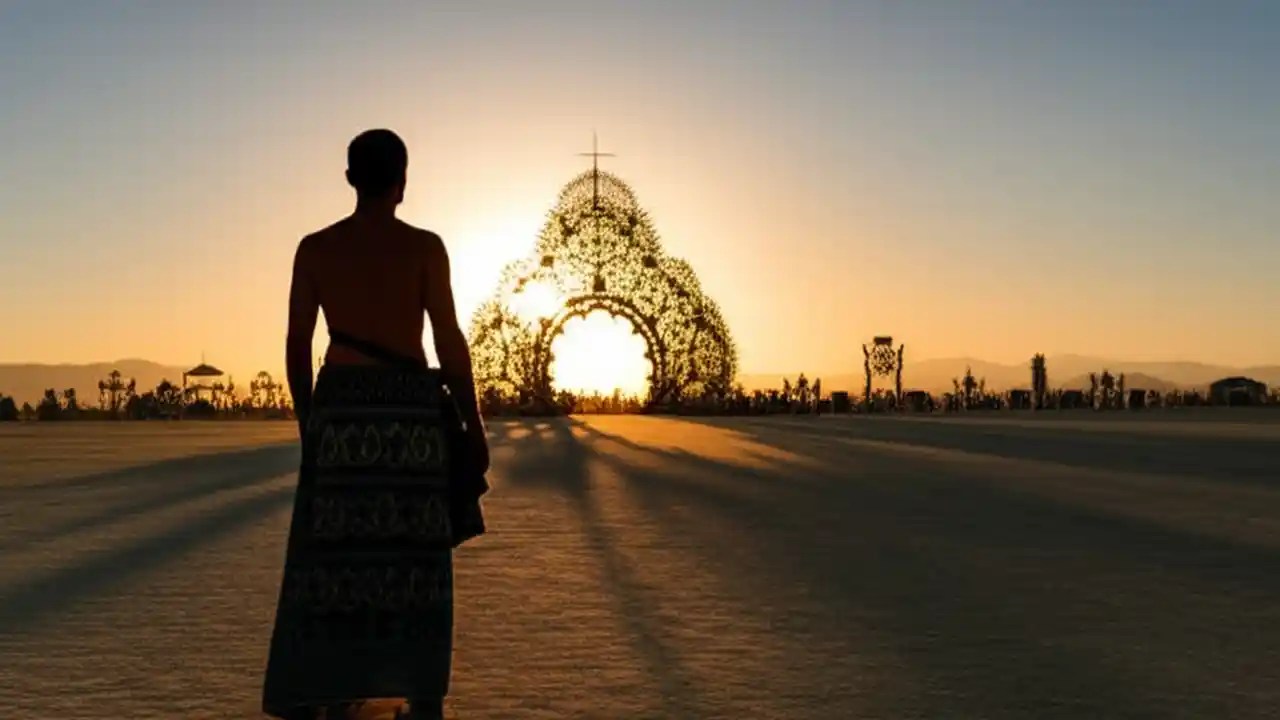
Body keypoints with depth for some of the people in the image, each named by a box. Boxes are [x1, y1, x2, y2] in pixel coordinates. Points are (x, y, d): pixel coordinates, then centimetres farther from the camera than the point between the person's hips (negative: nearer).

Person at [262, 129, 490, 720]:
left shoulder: (314, 248, 4)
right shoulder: (424, 247, -3)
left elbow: (297, 345, 5)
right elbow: (450, 342, -4)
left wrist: (307, 419, 17)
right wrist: (473, 425, 2)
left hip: (342, 407, 2)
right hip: (410, 407, -2)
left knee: (334, 552, 7)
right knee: (413, 554, 5)